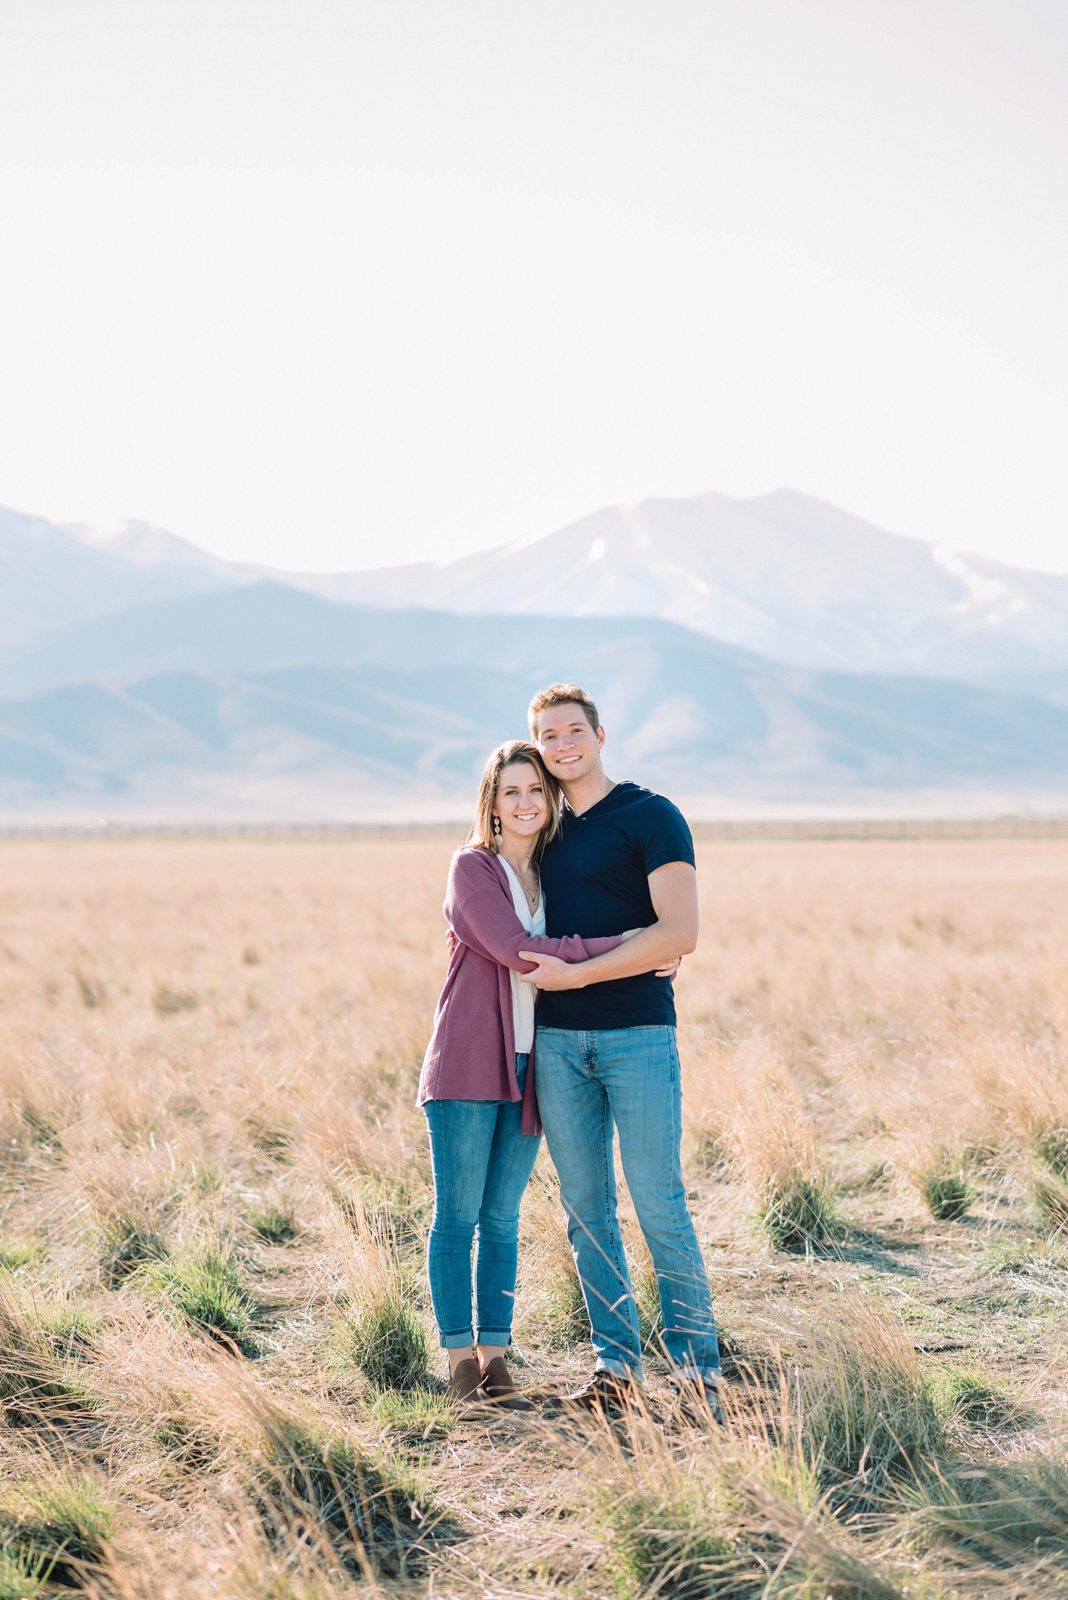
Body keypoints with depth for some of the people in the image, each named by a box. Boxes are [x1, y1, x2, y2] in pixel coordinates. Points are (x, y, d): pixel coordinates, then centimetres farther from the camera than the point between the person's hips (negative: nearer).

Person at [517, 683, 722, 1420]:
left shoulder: (651, 817, -3)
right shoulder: (546, 830, 16)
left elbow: (679, 932, -13)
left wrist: (575, 974, -14)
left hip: (636, 1034, -6)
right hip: (558, 1040, 6)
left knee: (660, 1207, -5)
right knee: (586, 1210, 6)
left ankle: (697, 1366, 4)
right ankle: (617, 1366, 12)